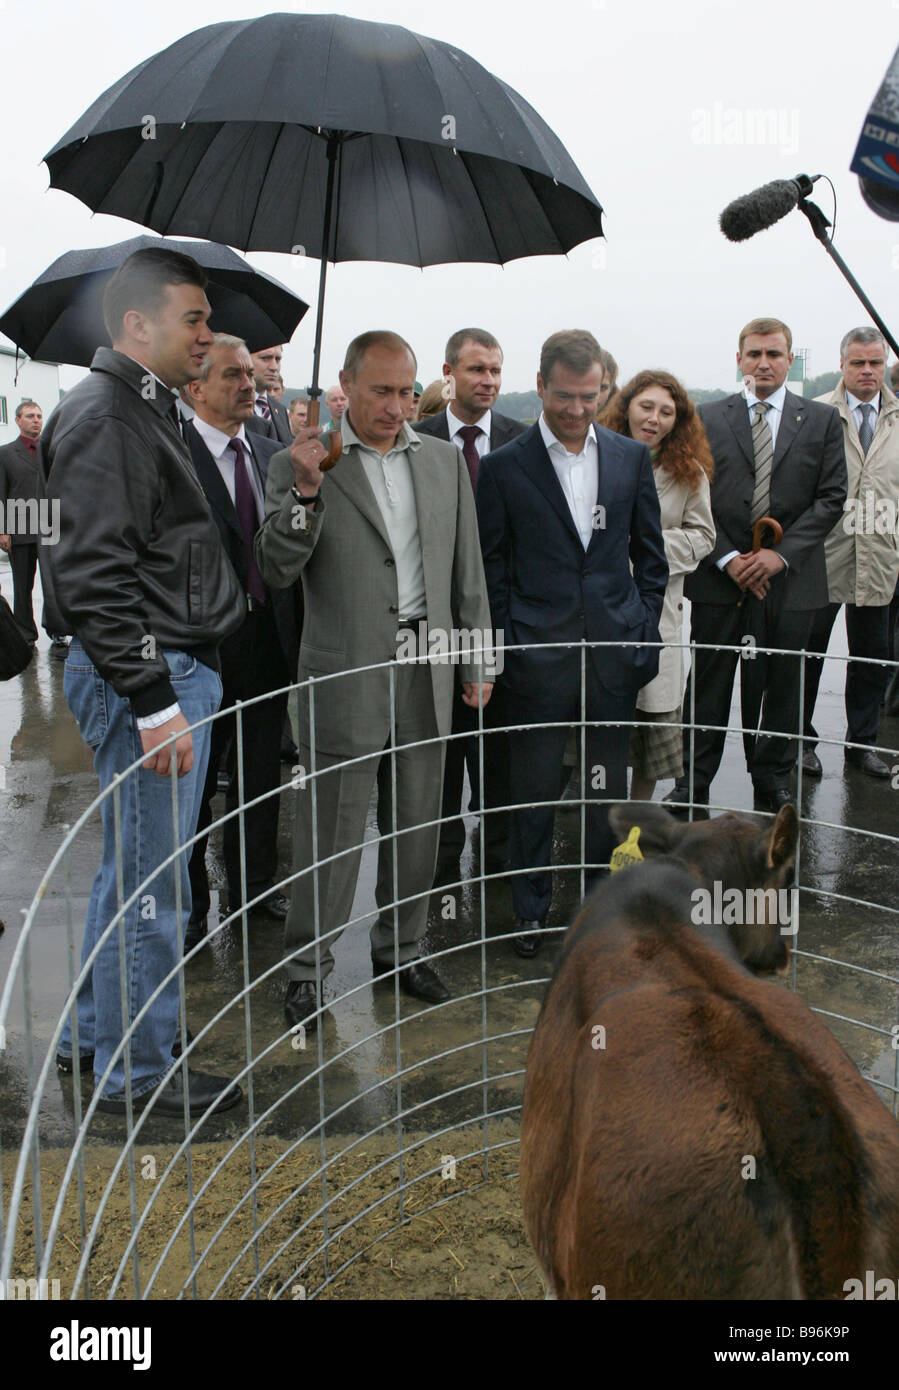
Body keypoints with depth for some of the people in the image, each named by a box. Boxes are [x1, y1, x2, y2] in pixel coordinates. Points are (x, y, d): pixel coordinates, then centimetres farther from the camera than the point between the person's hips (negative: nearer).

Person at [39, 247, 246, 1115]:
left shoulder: (148, 410, 18)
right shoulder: (103, 415, -14)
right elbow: (93, 574, -22)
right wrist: (154, 701, -24)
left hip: (174, 668, 11)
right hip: (143, 675, -11)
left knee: (131, 868, 19)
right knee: (150, 881, -1)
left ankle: (96, 1036, 34)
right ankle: (137, 1073, 13)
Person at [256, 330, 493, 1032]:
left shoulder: (445, 460, 10)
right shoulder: (300, 465, -2)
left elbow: (468, 572, 13)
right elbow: (275, 572, -10)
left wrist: (478, 662, 11)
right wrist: (305, 492, -23)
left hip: (427, 671, 4)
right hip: (345, 677, -4)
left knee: (417, 826, 13)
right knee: (332, 830, 1)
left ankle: (402, 947, 31)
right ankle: (308, 967, 17)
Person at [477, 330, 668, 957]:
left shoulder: (632, 457, 6)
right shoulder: (503, 467, -2)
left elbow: (651, 554, 11)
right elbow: (492, 566, 1)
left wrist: (644, 631, 4)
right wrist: (507, 647, -4)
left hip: (615, 652, 3)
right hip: (539, 655, -2)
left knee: (608, 789, 12)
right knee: (533, 792, 7)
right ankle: (531, 910, 23)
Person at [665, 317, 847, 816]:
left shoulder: (822, 420, 7)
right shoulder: (708, 419, 6)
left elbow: (831, 496, 1)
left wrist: (781, 554, -10)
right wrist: (727, 559, -9)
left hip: (789, 577, 1)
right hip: (720, 575, 0)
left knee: (780, 686, 9)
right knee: (708, 683, 4)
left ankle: (773, 780, 24)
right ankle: (694, 784, 13)